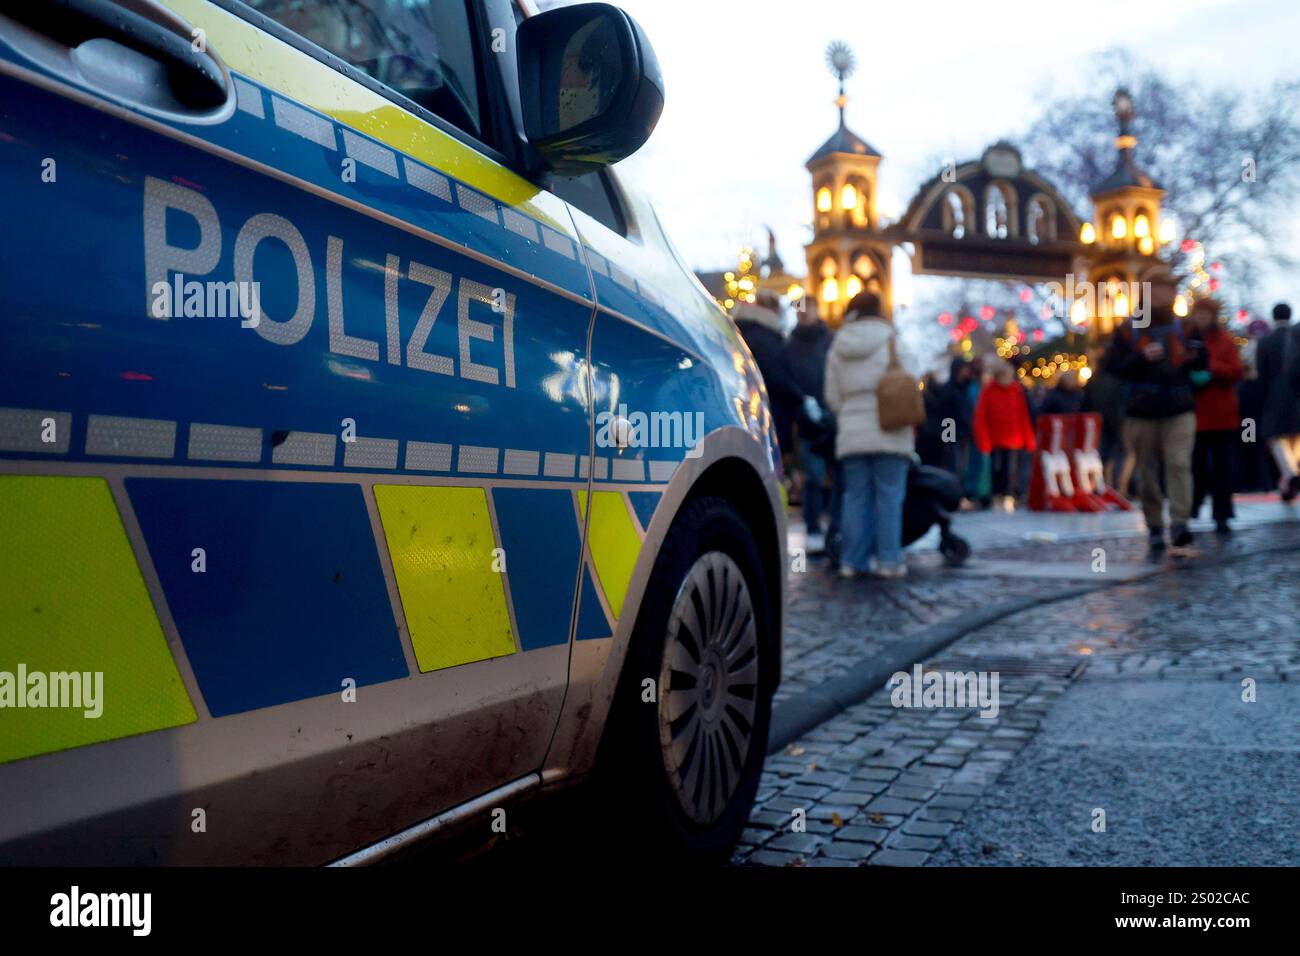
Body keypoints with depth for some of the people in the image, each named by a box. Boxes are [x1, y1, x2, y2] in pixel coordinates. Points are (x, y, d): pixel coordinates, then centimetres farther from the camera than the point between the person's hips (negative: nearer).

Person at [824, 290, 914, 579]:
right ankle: (888, 559, -2)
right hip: (889, 432, -3)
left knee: (855, 496, 6)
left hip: (851, 433, 4)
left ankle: (853, 560, 6)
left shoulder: (837, 348, 11)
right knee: (889, 496, -1)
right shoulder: (889, 340, 1)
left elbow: (832, 396, 10)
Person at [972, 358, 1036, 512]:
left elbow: (1025, 416, 2)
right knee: (996, 468, 2)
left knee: (1011, 469, -2)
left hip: (1014, 439, 1)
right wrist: (984, 442, -12)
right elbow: (980, 417, -8)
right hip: (995, 440, -1)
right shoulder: (988, 391, -6)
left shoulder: (1018, 390, 0)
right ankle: (997, 495, 17)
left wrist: (1028, 440, 0)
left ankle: (1009, 497, 7)